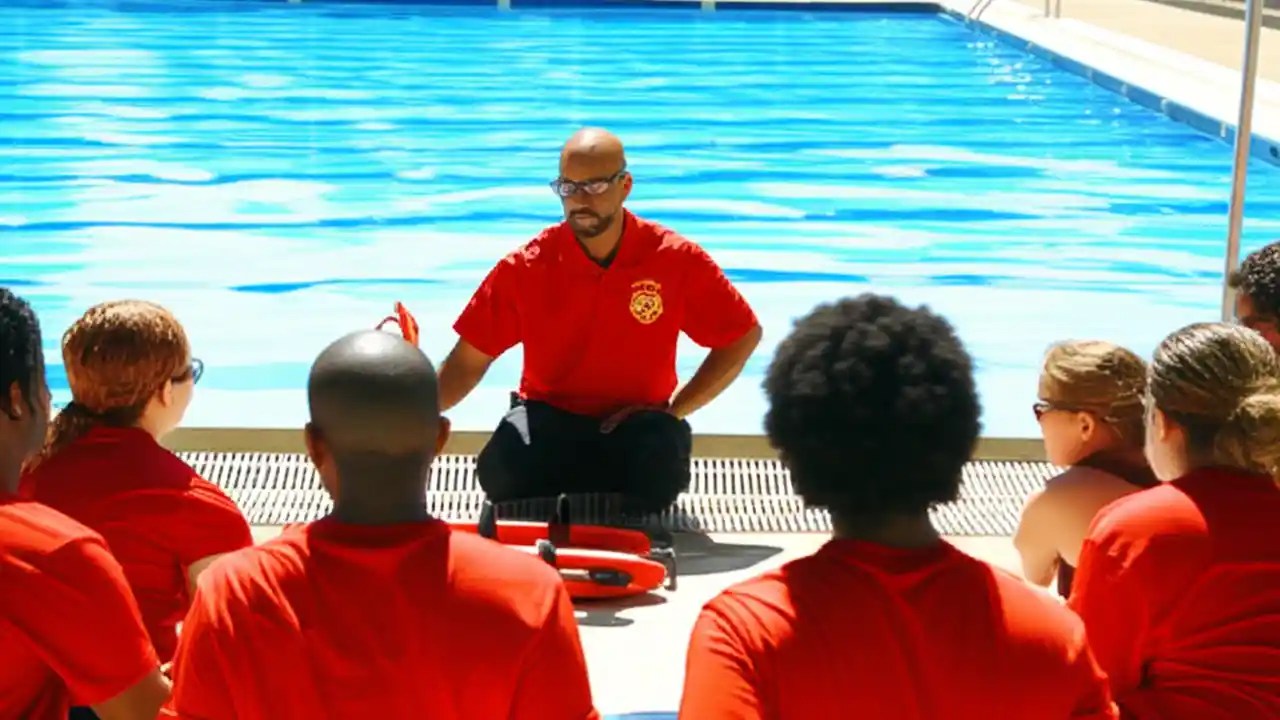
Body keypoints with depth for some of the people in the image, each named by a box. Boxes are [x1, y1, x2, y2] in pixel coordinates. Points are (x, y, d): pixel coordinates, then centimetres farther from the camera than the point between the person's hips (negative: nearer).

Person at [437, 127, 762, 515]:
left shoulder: (676, 259, -9)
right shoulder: (525, 266, -9)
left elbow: (744, 336, 1)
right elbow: (468, 362, -5)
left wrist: (674, 410, -8)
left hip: (639, 421, 0)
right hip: (550, 417, 0)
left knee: (660, 476, -35)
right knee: (499, 473, -33)